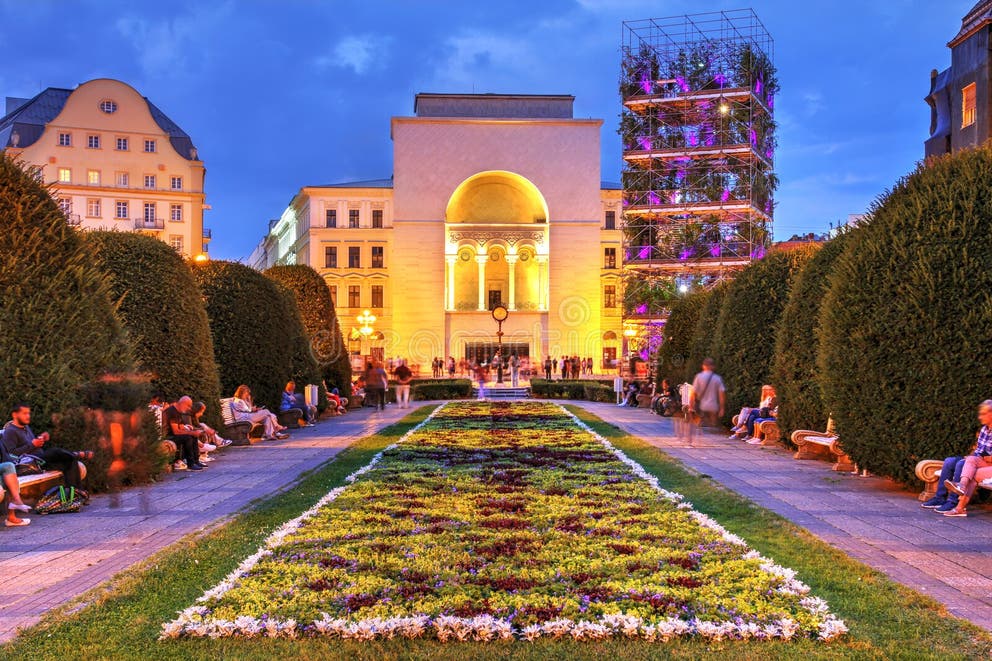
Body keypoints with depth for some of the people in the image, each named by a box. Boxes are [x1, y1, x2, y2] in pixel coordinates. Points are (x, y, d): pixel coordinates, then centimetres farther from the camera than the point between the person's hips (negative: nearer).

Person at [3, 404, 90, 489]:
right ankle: (78, 455, -6)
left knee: (69, 462, -10)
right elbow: (12, 453, -17)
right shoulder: (10, 431, -5)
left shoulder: (26, 427, 22)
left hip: (40, 460, 9)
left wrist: (41, 440, 5)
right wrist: (32, 445, -20)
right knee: (56, 452, -31)